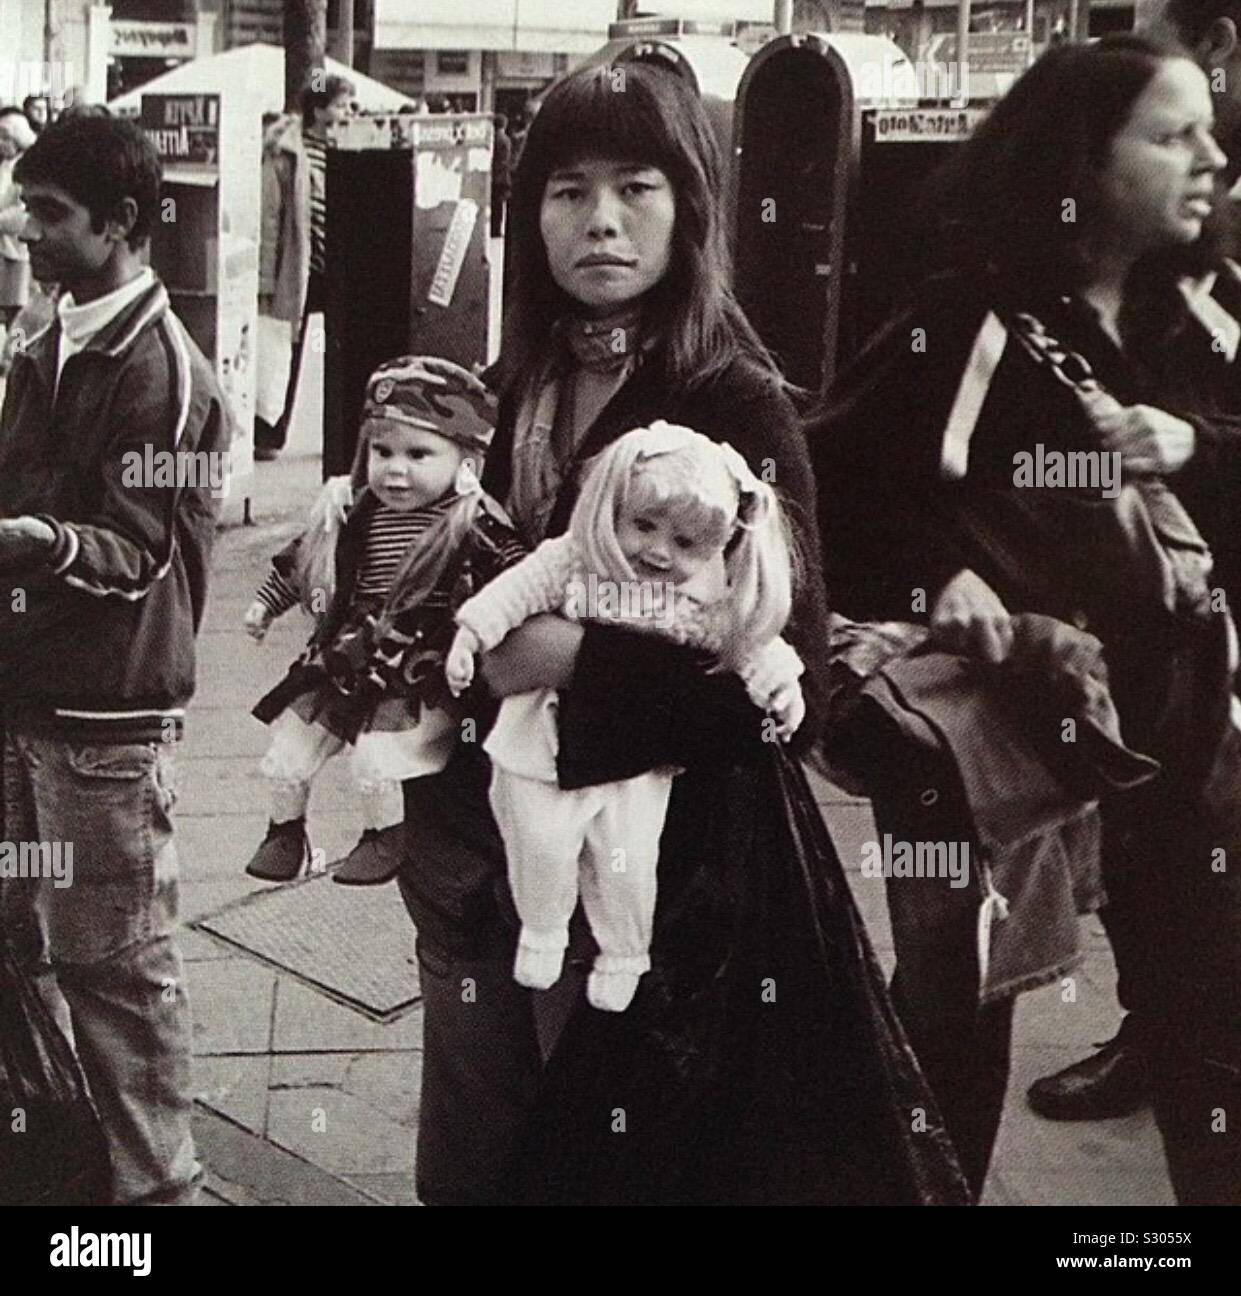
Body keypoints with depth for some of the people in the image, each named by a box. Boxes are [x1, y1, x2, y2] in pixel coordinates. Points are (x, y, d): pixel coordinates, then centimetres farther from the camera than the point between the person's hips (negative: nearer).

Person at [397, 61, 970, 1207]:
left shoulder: (737, 407, -11)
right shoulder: (498, 396, 5)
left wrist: (585, 661, -24)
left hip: (667, 886, -5)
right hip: (484, 871, 6)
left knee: (633, 1164, 9)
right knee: (467, 1165, 19)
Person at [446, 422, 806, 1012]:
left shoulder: (711, 597, -5)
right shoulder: (572, 560, -11)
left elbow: (750, 639, 5)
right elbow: (513, 590, -7)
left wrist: (780, 684, -8)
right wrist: (470, 636, -15)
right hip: (546, 742, -1)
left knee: (629, 862, 3)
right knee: (541, 846, 2)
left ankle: (622, 956, 29)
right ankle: (543, 931, 32)